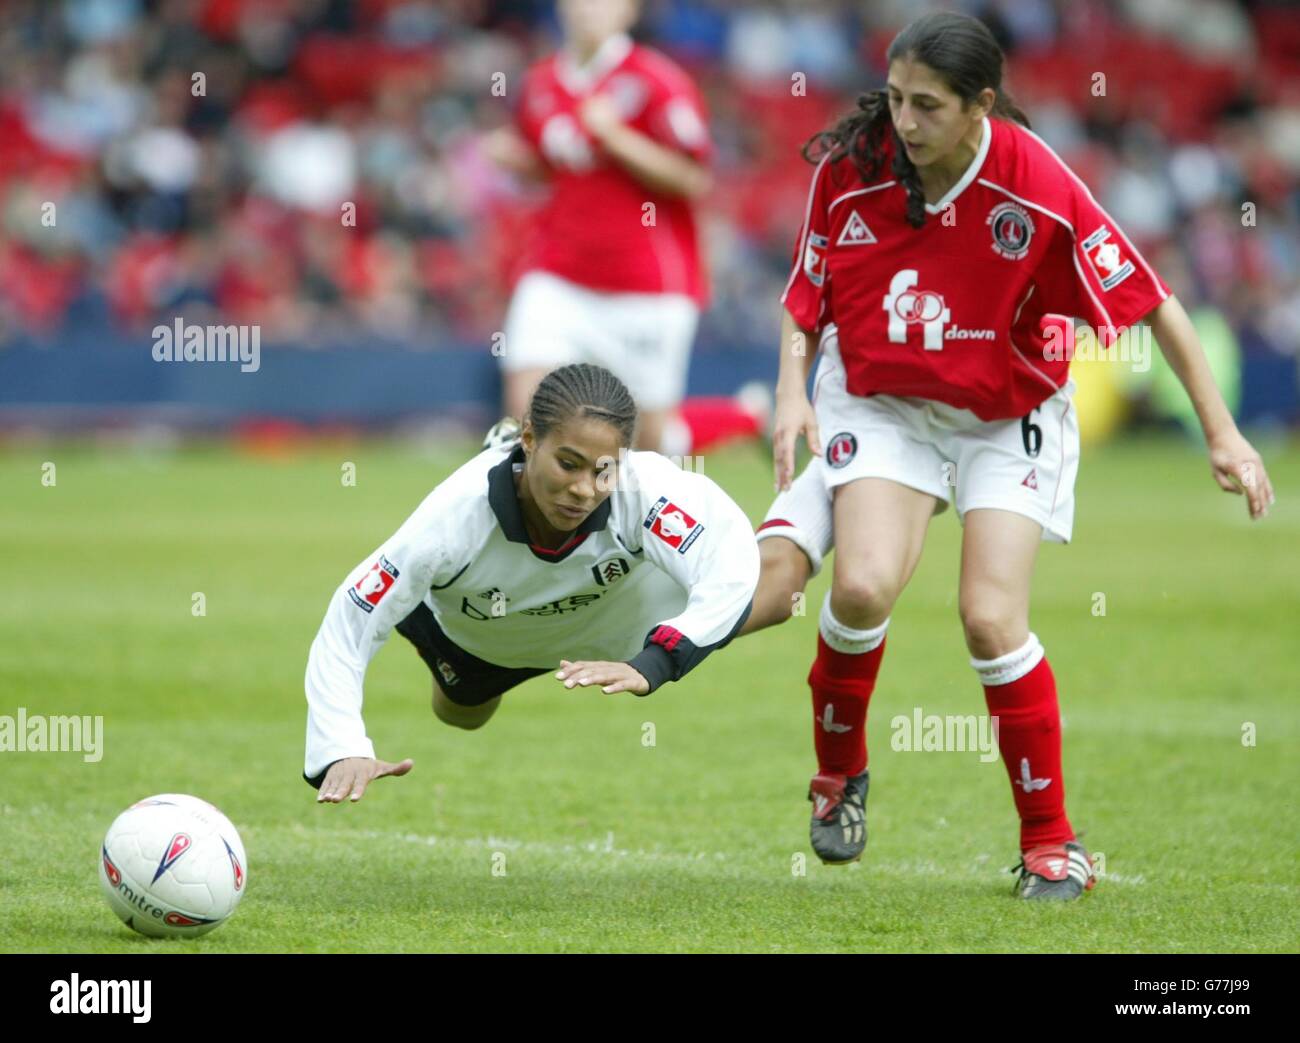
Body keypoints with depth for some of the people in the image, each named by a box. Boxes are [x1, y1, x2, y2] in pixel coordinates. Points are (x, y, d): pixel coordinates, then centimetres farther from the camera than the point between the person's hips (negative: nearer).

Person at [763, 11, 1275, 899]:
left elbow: (1149, 301, -15)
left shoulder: (1037, 185, -23)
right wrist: (793, 393, -13)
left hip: (1008, 418, -1)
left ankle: (1051, 843, 3)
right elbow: (807, 296, 2)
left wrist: (1222, 432, -14)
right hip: (881, 406, 1)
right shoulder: (850, 169, -16)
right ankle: (841, 773, 7)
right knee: (864, 587, -22)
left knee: (991, 618, -15)